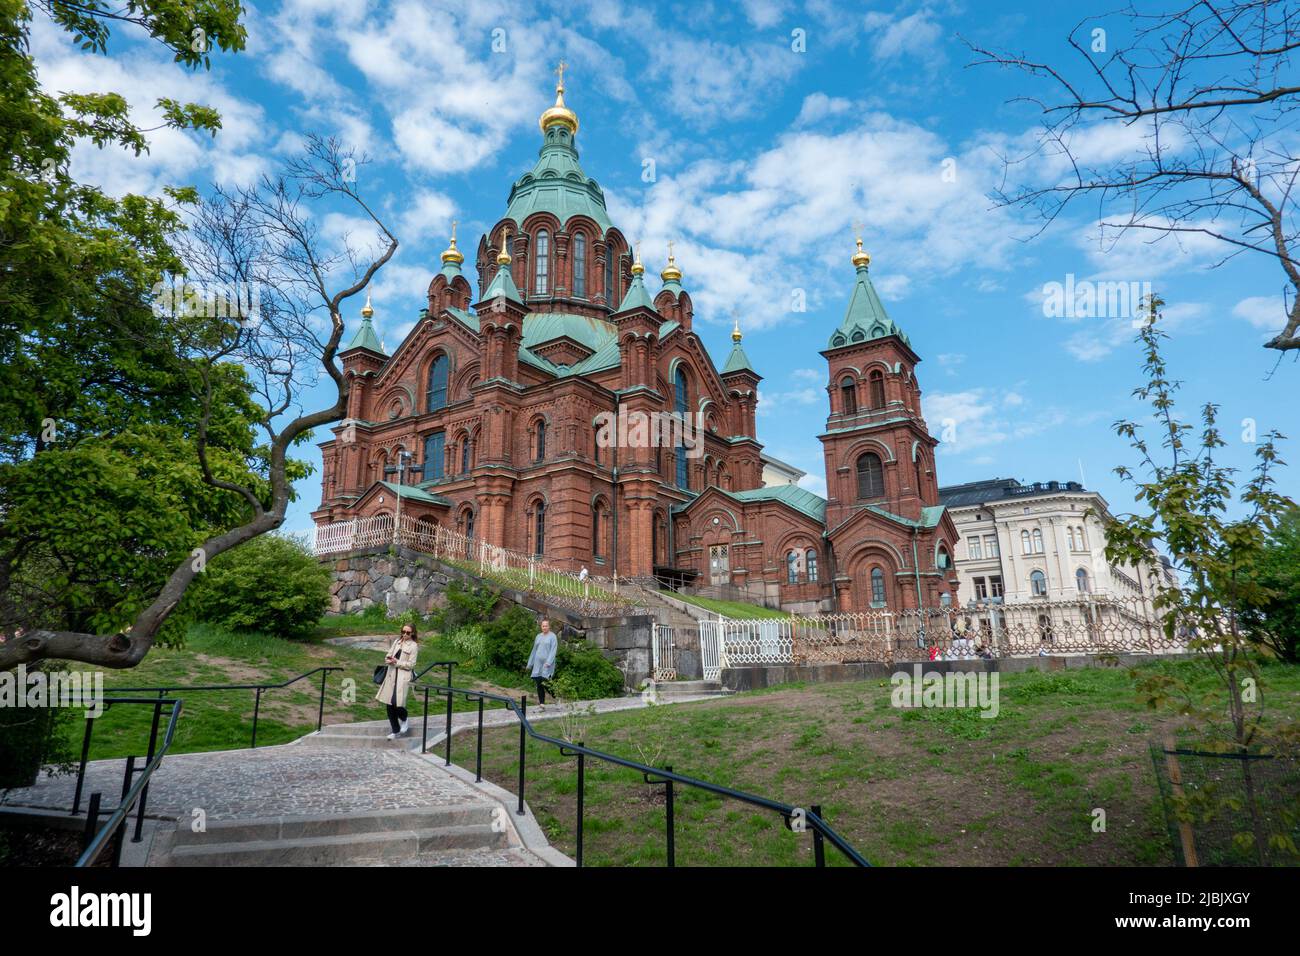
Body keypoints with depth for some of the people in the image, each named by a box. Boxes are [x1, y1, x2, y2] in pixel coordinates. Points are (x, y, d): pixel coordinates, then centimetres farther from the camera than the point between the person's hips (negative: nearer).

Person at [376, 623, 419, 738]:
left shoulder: (413, 646, -5)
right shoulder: (397, 641, 12)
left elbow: (411, 665, -7)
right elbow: (388, 656, 13)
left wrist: (396, 662, -14)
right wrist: (388, 660, -9)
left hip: (403, 677, -6)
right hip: (391, 675, 6)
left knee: (397, 703, -14)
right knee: (389, 704, 5)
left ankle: (404, 720, 19)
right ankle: (395, 731, 18)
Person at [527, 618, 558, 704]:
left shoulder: (552, 636, -2)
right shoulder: (538, 636, 16)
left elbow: (553, 650, -10)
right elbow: (534, 650, 21)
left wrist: (548, 662, -21)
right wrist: (530, 663, 18)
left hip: (547, 664, -6)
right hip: (538, 664, 6)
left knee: (545, 682, -15)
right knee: (538, 683, 2)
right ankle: (541, 702, 9)